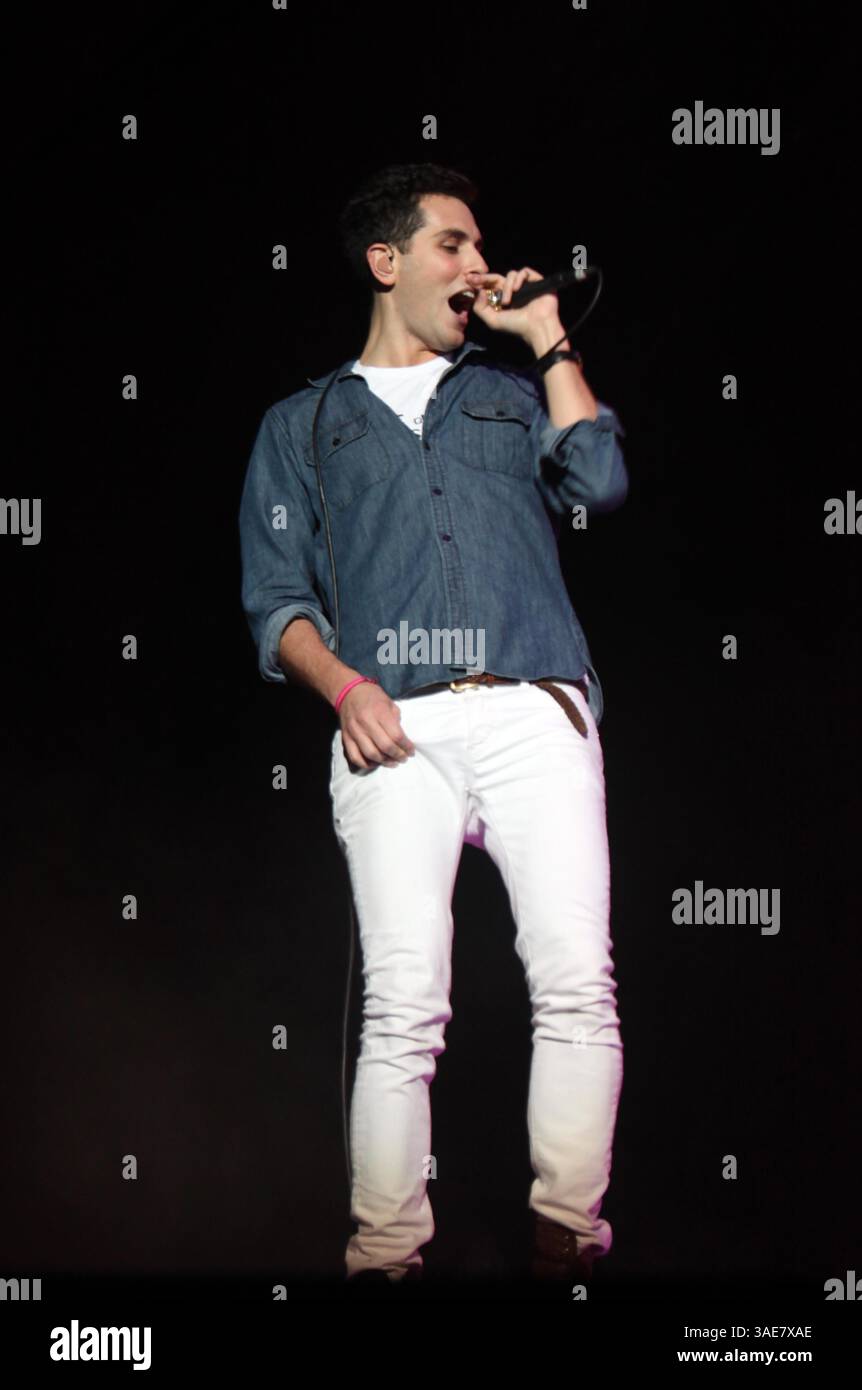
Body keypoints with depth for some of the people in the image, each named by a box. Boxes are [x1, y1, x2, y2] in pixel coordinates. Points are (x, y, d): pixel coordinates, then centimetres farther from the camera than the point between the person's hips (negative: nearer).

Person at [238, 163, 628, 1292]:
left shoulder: (514, 395, 29)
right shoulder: (302, 425, 24)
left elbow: (600, 482, 8)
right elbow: (277, 600, 14)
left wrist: (547, 336, 15)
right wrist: (344, 684, -5)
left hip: (535, 712, 1)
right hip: (396, 730, -1)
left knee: (577, 984, -13)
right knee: (403, 1005, -12)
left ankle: (568, 1239, -7)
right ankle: (386, 1253, -8)